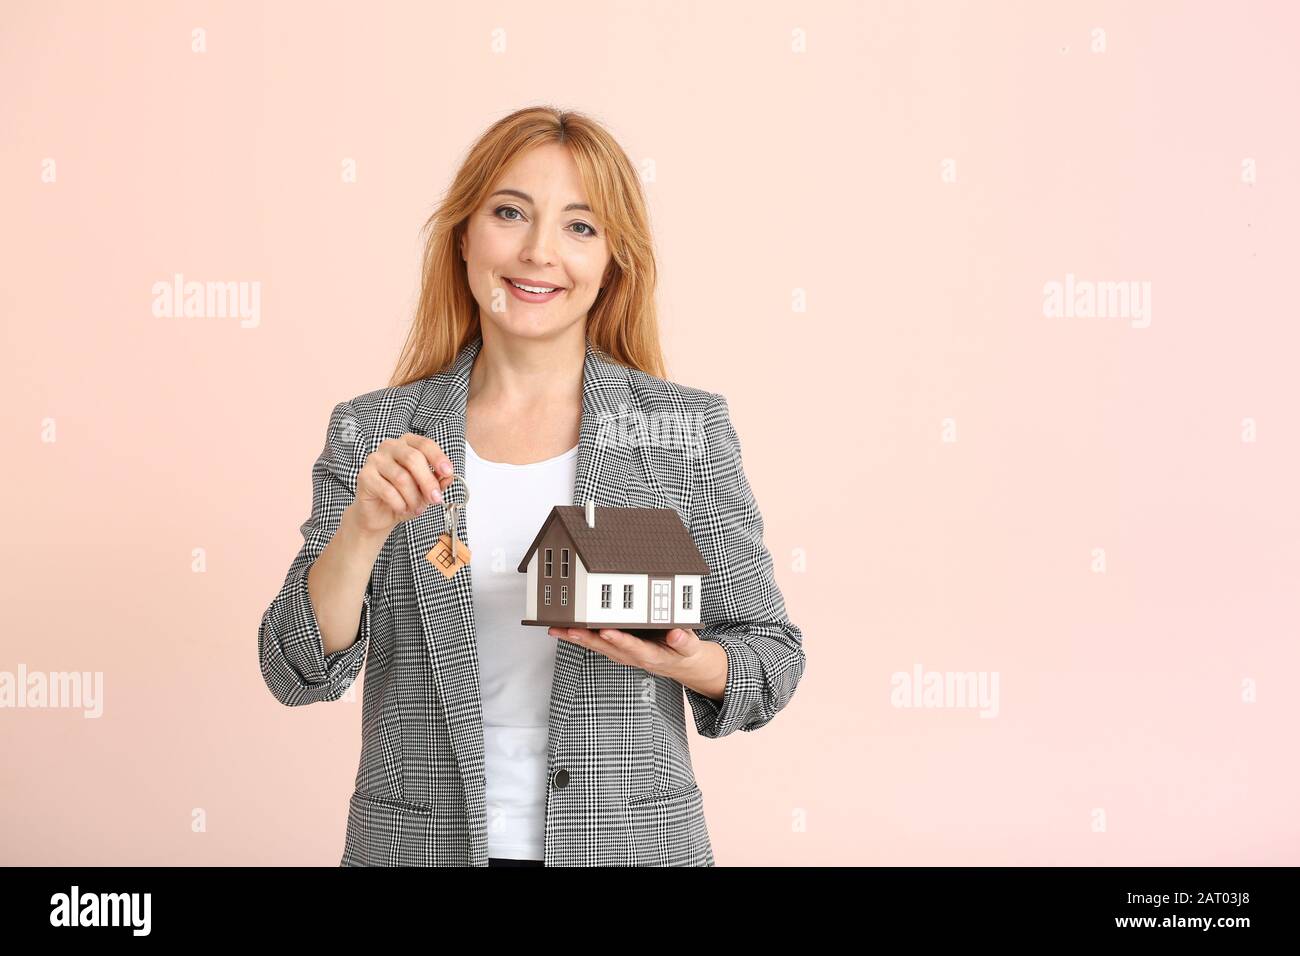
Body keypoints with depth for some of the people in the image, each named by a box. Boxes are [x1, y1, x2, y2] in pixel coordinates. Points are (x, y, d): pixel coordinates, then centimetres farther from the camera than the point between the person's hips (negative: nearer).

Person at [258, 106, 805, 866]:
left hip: (633, 841, 0)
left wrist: (685, 663, -19)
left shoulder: (690, 428, -4)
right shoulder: (370, 434, -1)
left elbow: (772, 653, 0)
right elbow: (299, 673, -6)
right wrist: (364, 528, -21)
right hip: (420, 845, 1)